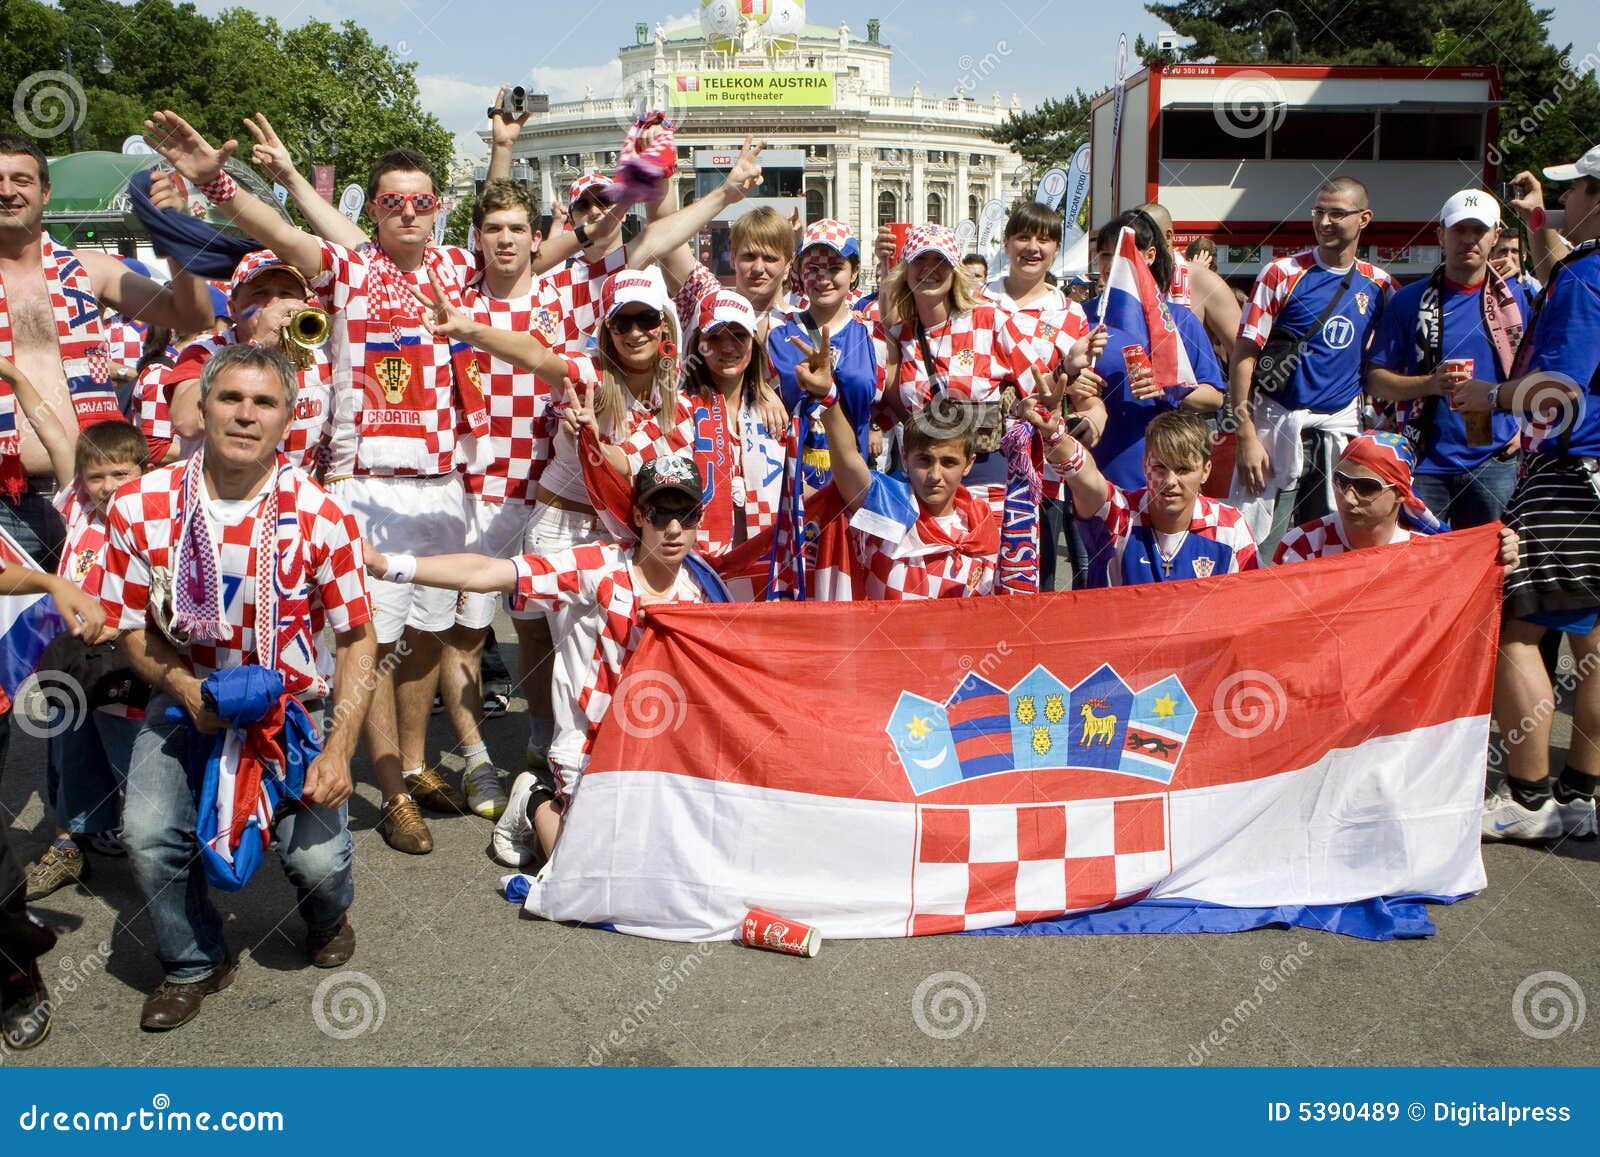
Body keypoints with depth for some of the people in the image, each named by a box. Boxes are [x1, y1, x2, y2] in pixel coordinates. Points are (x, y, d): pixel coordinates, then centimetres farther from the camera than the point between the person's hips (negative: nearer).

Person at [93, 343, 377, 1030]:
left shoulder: (319, 516, -14)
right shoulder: (140, 506, -10)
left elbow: (357, 638, -9)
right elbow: (133, 627, 2)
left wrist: (339, 750, -19)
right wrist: (184, 687, -18)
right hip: (187, 697, 2)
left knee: (316, 858, -16)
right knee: (149, 834, -21)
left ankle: (328, 916, 26)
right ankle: (194, 963, 12)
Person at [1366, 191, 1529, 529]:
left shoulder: (1515, 298, 8)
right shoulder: (1410, 299, 3)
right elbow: (1375, 379, 0)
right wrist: (1430, 384, -16)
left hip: (1494, 461, 2)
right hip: (1425, 462, -1)